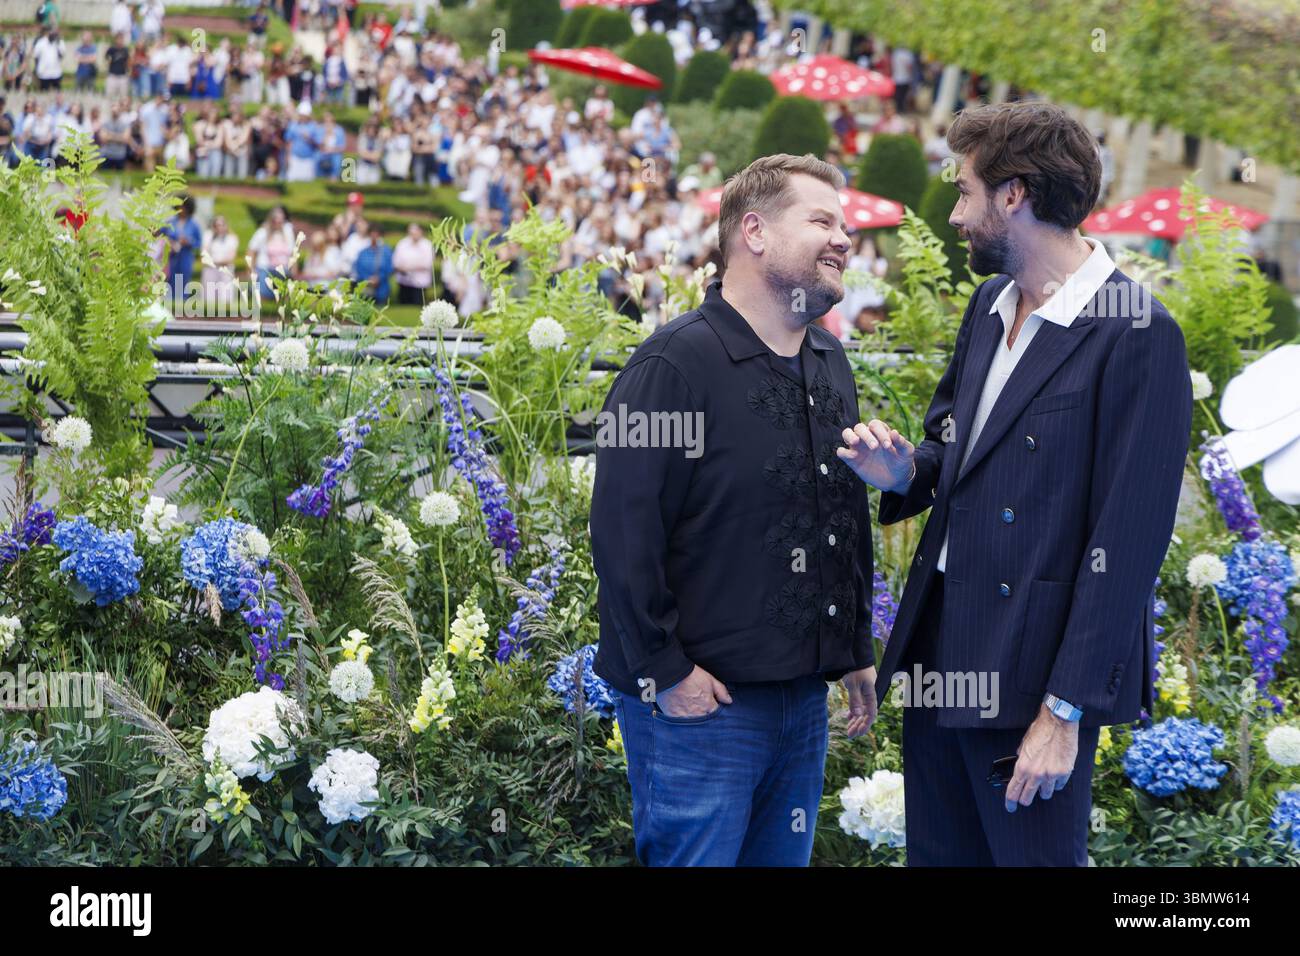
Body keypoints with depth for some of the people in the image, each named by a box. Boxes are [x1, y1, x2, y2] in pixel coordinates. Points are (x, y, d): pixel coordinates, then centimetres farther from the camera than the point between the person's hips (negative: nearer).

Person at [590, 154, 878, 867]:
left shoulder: (830, 366, 12)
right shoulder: (676, 364, -13)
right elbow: (623, 531, -18)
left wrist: (858, 650, 18)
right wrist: (663, 672, -17)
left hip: (803, 697, 8)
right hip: (699, 702, -8)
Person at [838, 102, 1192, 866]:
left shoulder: (1138, 336, -16)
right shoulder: (991, 303, 9)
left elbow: (1126, 542, -18)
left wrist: (1067, 710, -18)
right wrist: (906, 471, -3)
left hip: (1035, 676, -8)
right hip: (940, 652, 8)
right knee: (939, 852, 16)